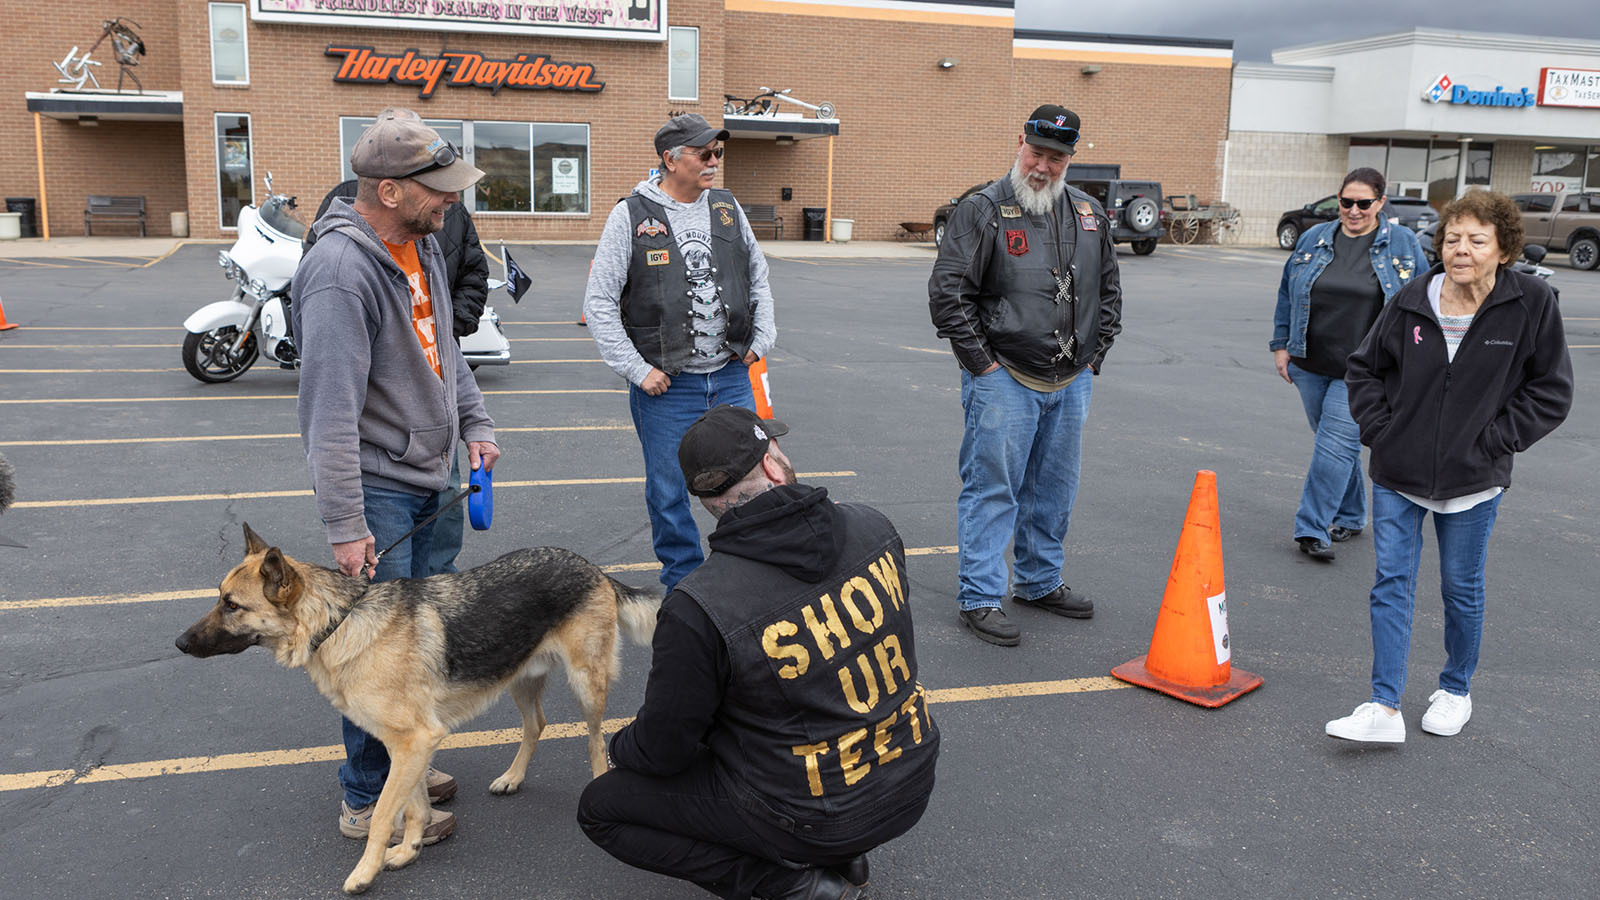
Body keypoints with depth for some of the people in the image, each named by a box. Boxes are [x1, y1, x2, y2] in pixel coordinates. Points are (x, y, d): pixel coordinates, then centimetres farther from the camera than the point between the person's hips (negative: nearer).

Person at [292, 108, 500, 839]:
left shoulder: (421, 243, 6)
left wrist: (474, 423, 10)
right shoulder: (342, 269, -24)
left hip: (422, 476, 9)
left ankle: (395, 762, 36)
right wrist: (344, 523, -25)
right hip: (376, 484, -9)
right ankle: (369, 801, 15)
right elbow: (331, 408, -25)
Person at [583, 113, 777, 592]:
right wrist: (637, 370, -10)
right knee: (669, 493, 7)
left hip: (731, 377, 3)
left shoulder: (728, 208, 8)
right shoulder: (630, 216, -5)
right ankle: (683, 585, 26)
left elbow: (759, 279, 19)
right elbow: (598, 303, -5)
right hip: (665, 385, -3)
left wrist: (760, 340, 8)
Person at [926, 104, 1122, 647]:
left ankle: (1040, 582, 31)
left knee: (1054, 490, 16)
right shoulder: (982, 211, -8)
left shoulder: (1089, 215, 10)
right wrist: (983, 363, -13)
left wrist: (1093, 355, 11)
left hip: (1070, 382, 6)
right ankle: (980, 598, 7)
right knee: (992, 490, -2)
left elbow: (1109, 291, 20)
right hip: (1004, 379, -6)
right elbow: (947, 294, -12)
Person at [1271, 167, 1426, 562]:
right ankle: (1350, 518, 29)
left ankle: (1313, 528, -6)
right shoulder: (1314, 238, 7)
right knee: (1335, 442, 13)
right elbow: (1287, 293, 13)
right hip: (1310, 365, 4)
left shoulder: (1404, 244, 1)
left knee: (1336, 444, -11)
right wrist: (1281, 345, 9)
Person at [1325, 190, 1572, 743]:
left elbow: (1551, 391, -1)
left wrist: (1493, 442, -9)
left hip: (1473, 480, -1)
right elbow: (1364, 369, 10)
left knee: (1462, 589, 12)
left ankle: (1455, 692, 33)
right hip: (1398, 475, 2)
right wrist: (1380, 431, 0)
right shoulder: (1411, 302, -3)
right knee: (1392, 583, 0)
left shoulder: (1530, 304, -7)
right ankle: (1385, 708, 4)